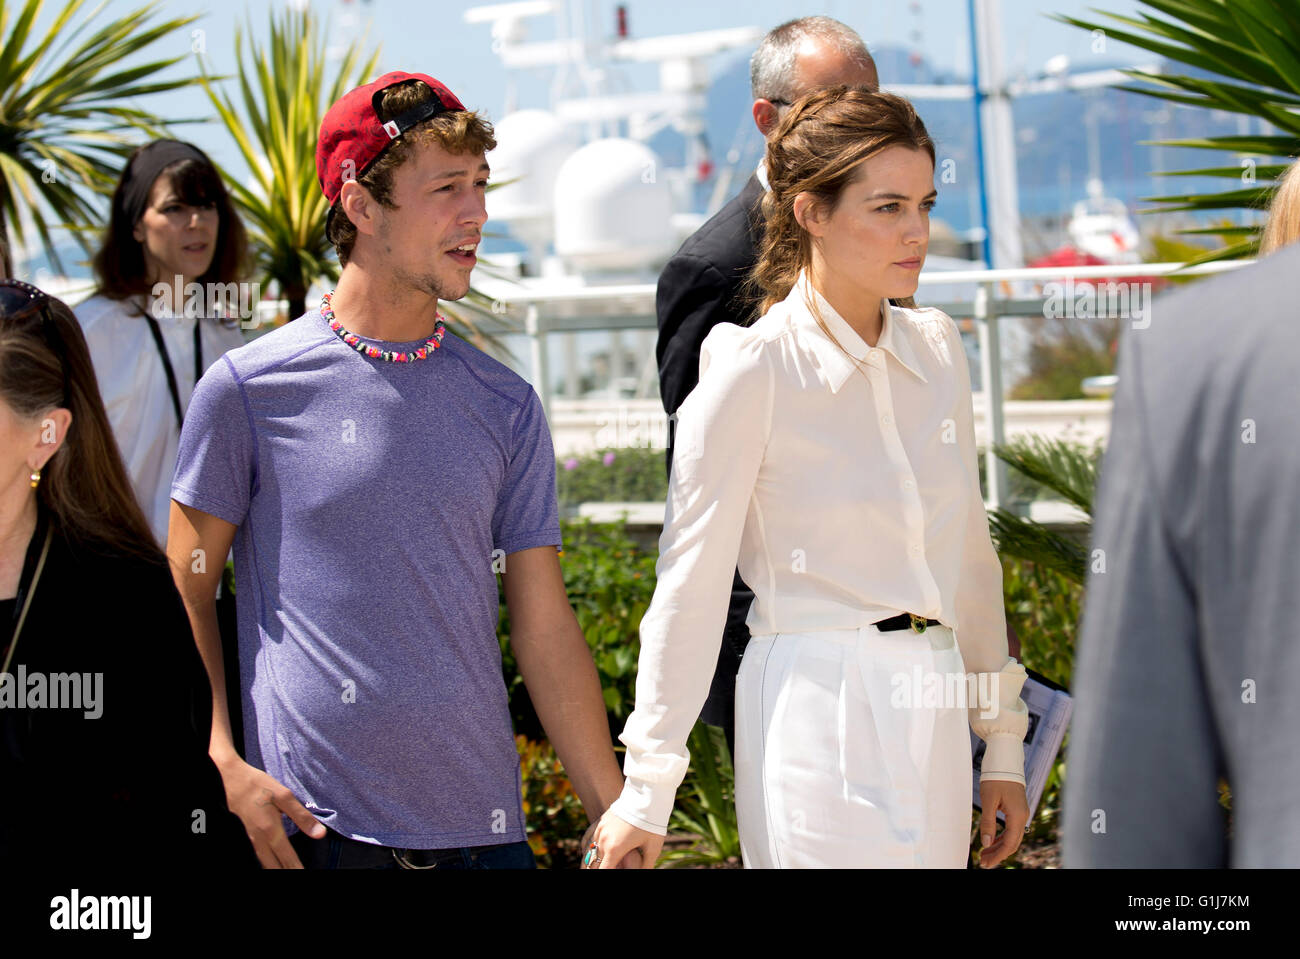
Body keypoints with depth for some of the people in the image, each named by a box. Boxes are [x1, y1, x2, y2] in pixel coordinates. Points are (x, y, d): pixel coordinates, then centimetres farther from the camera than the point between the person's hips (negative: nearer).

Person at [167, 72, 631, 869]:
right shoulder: (248, 388, -1)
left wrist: (618, 816, 4)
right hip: (314, 828, -3)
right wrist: (228, 771, -11)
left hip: (482, 827, 3)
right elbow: (186, 595, 2)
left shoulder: (506, 406, 8)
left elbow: (547, 631, 8)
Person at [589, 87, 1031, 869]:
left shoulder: (937, 350, 9)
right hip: (818, 709, -6)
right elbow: (691, 582, -7)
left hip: (931, 716, 6)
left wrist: (1004, 742, 17)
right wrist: (647, 789, -6)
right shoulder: (753, 371, -9)